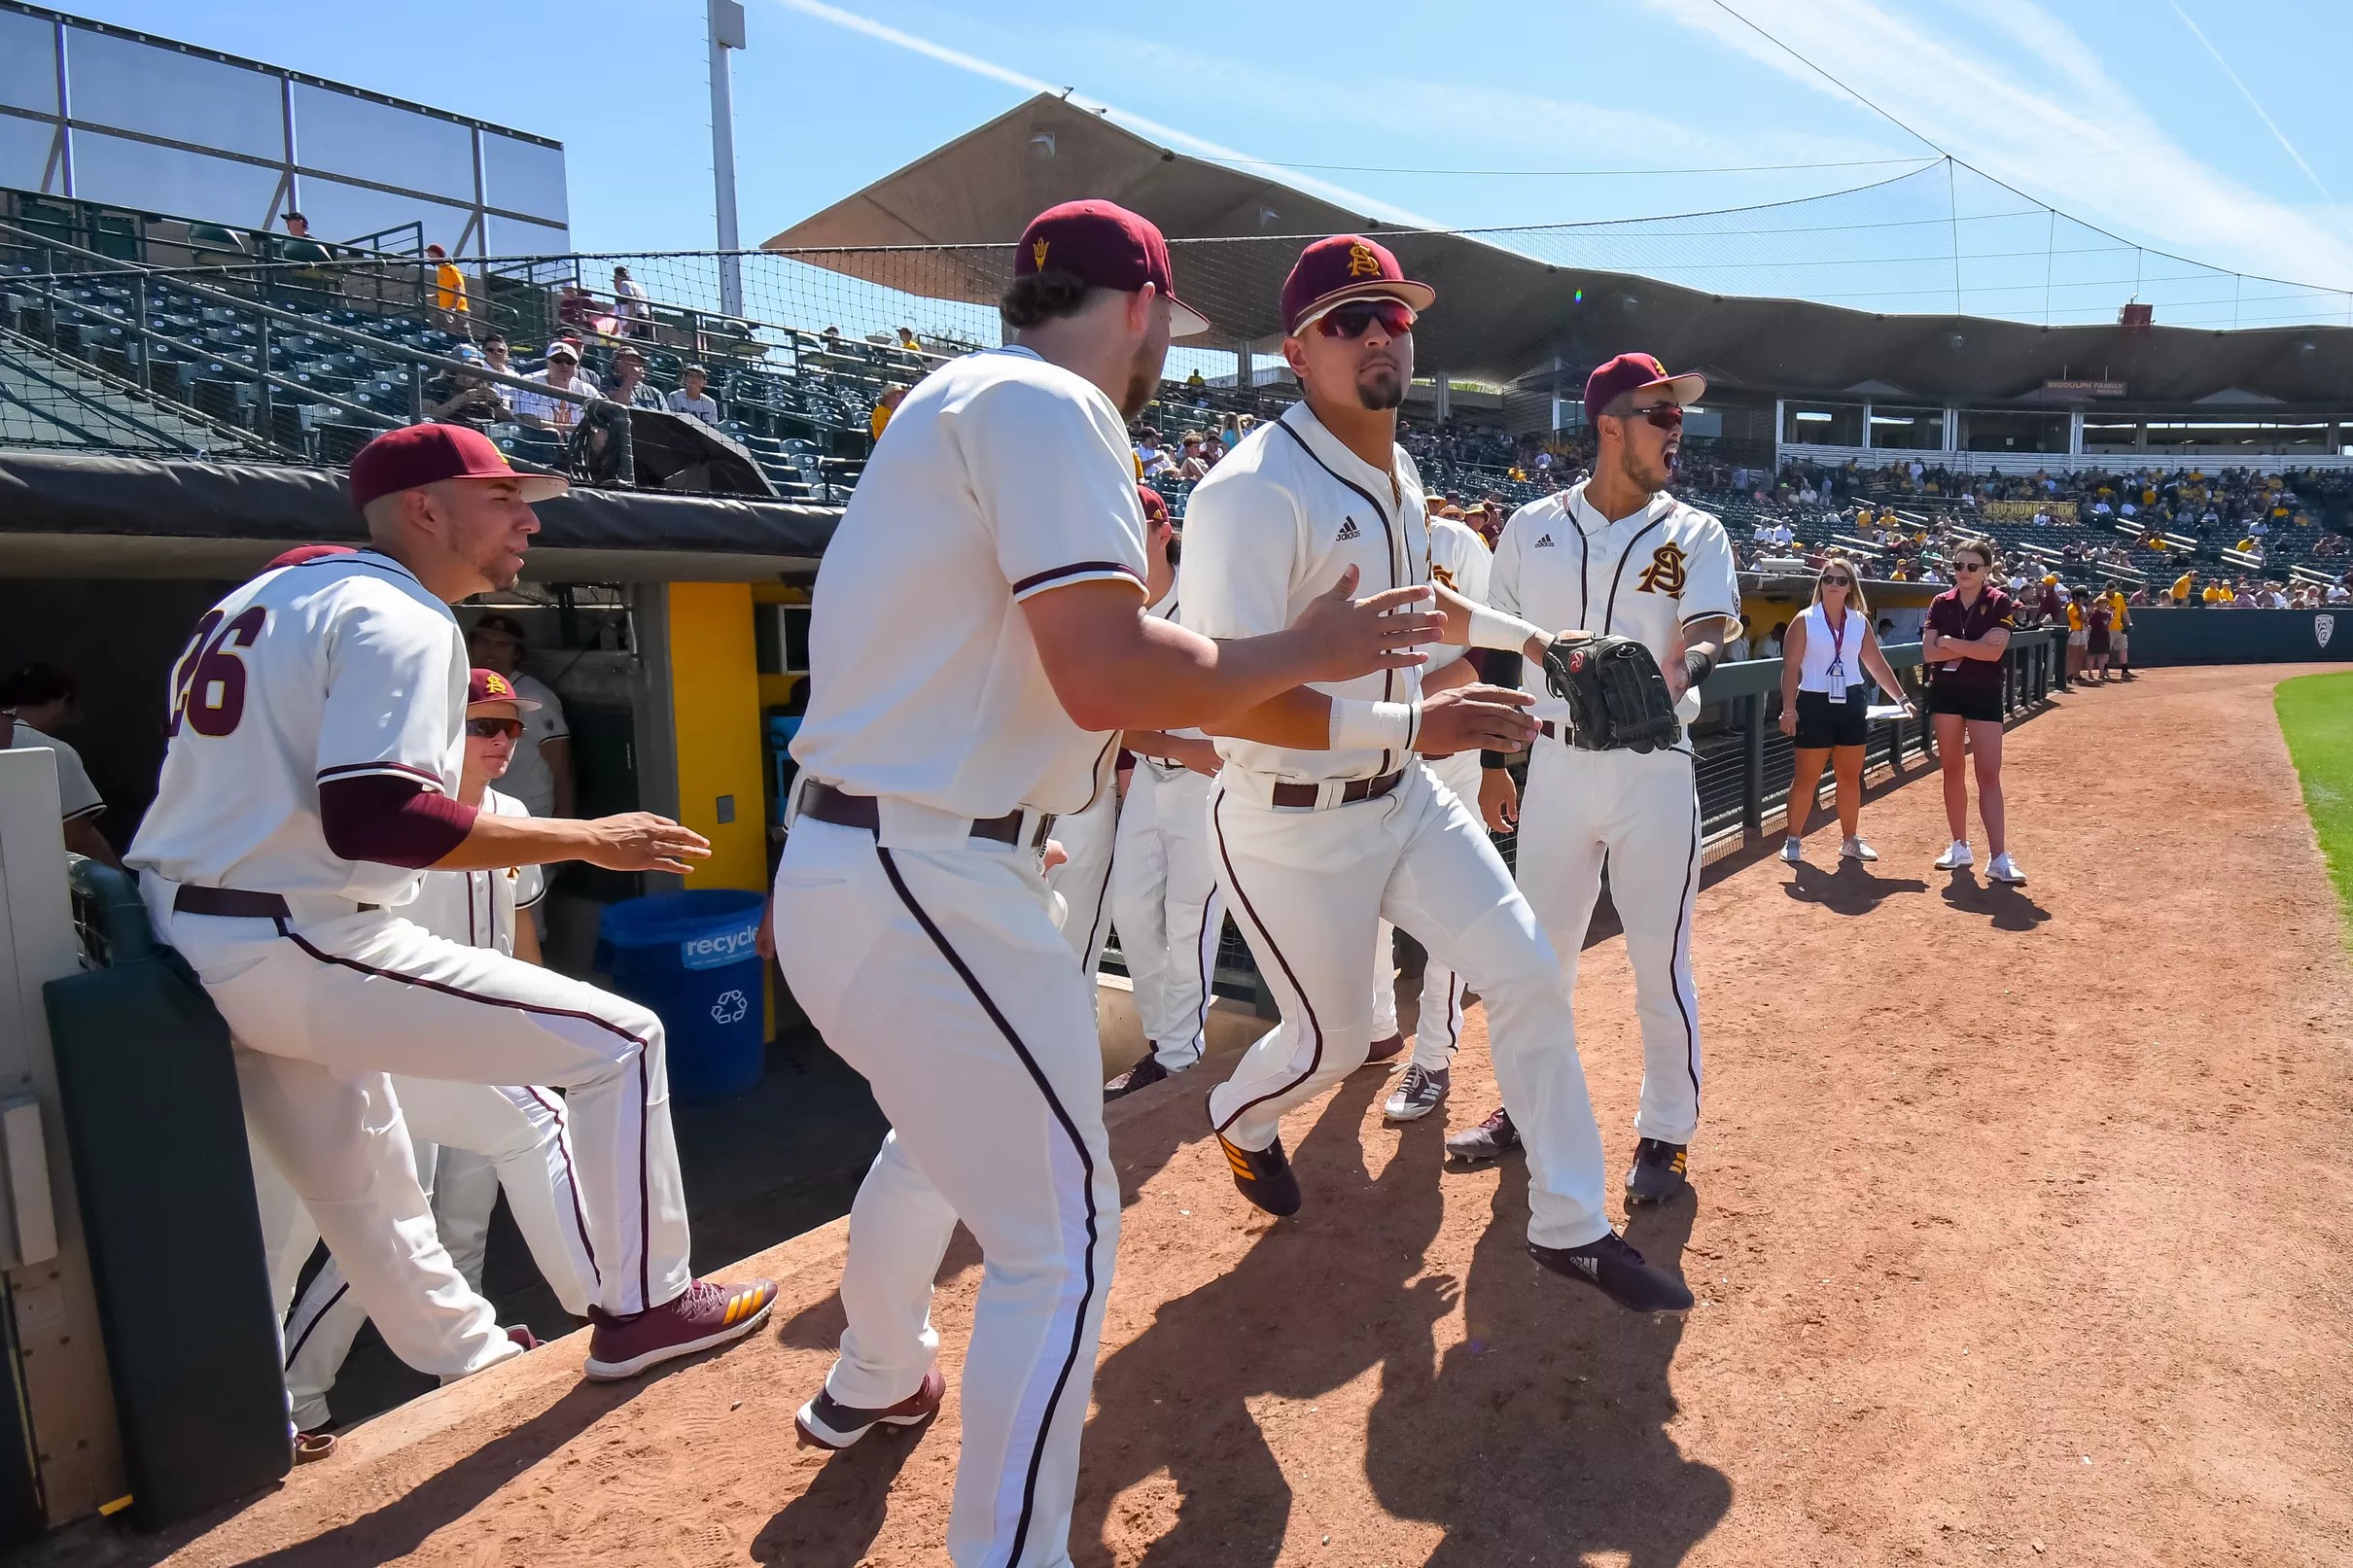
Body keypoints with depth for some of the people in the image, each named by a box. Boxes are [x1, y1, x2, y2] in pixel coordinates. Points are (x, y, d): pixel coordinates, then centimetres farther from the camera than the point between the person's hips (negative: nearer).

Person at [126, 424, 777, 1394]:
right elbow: (374, 819, -27)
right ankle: (642, 1308, 5)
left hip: (183, 950, 10)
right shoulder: (399, 619, -14)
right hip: (300, 952, -10)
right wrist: (588, 839, -22)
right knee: (619, 1038, -5)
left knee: (365, 1196, 21)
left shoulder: (257, 598, 16)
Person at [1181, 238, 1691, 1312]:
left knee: (1528, 976, 3)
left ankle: (1570, 1227, 19)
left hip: (1405, 800, 8)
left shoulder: (1400, 474, 6)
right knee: (1332, 1042, 8)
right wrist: (1410, 724, -36)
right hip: (1291, 827, -7)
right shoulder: (1253, 491, -23)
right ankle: (1240, 1117, 45)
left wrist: (1523, 634, 34)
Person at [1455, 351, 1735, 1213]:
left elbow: (1711, 632, -13)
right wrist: (1492, 763, 7)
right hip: (1556, 762, 2)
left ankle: (1666, 1131, 21)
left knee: (1659, 959, 3)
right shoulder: (1533, 527, 5)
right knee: (1540, 949, 12)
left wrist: (1679, 668, -38)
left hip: (1653, 765, -2)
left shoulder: (1695, 533, 2)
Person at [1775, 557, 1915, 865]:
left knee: (1850, 776, 10)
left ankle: (1850, 840, 22)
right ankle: (1793, 840, 10)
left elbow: (1877, 665, 13)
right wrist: (1789, 709, -17)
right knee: (1807, 777, 0)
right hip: (1815, 703, -4)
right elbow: (1791, 666, -9)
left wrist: (1901, 699, 7)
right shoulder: (1805, 621, -5)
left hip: (1852, 703, 4)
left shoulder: (1860, 622, 7)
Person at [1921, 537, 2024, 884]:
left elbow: (1993, 651, -18)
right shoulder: (1941, 603, 3)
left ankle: (1999, 858, -9)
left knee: (1989, 775, -7)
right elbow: (1929, 653, -6)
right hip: (1945, 692, 3)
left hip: (1985, 694, -3)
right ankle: (1959, 846, 19)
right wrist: (1972, 648, -14)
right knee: (1952, 770, 9)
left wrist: (1949, 642, -12)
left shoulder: (1999, 603, -5)